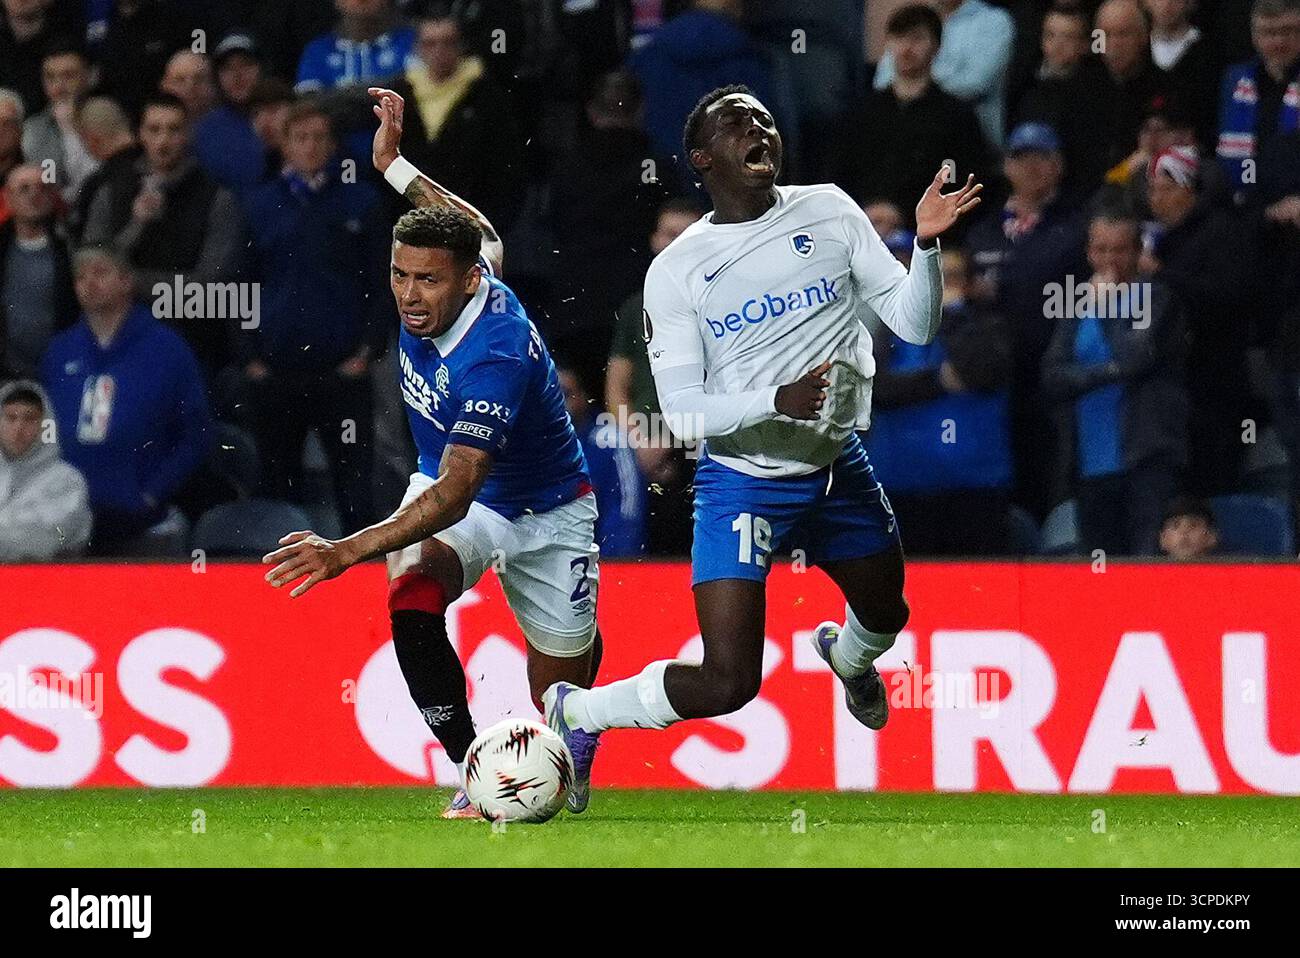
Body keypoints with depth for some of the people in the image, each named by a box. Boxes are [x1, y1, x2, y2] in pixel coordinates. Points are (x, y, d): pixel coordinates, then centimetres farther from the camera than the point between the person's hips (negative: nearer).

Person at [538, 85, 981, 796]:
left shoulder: (829, 212, -2)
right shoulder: (675, 271, -10)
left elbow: (914, 325, -2)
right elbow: (683, 411, -14)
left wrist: (927, 244, -20)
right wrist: (777, 400, -30)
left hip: (839, 470, 5)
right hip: (743, 487, -5)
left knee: (885, 613, 28)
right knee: (727, 684, -16)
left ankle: (846, 657, 66)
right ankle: (576, 714, 8)